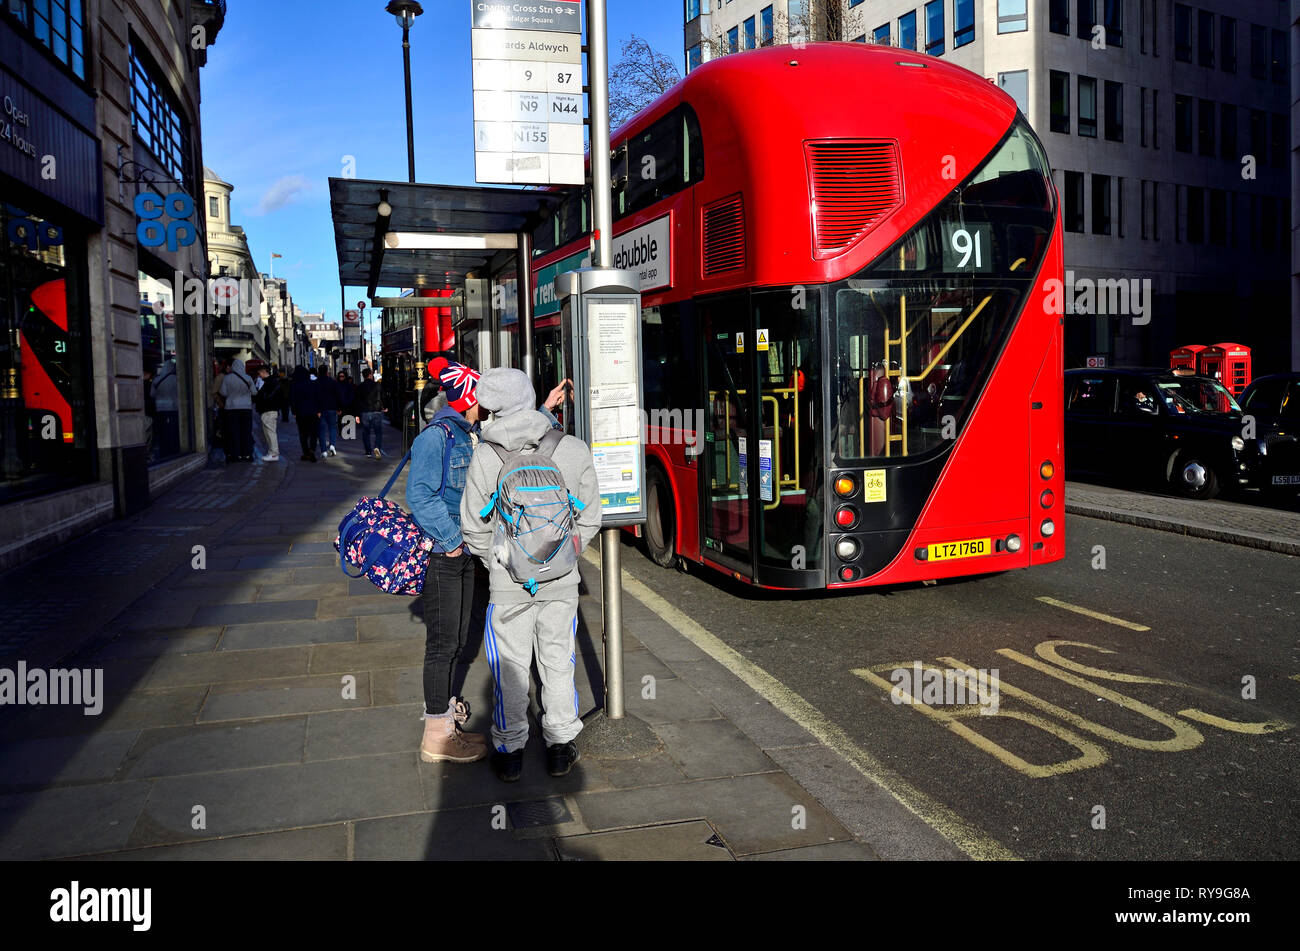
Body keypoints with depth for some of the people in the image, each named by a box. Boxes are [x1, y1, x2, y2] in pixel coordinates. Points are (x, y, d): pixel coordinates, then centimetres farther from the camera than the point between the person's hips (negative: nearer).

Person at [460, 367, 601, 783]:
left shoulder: (486, 455, -13)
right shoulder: (575, 450, -8)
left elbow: (474, 527, -5)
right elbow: (590, 519, 2)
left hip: (508, 581, -2)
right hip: (562, 579, 2)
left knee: (510, 667, 12)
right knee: (558, 662, 16)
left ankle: (510, 751, 25)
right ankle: (560, 746, 28)